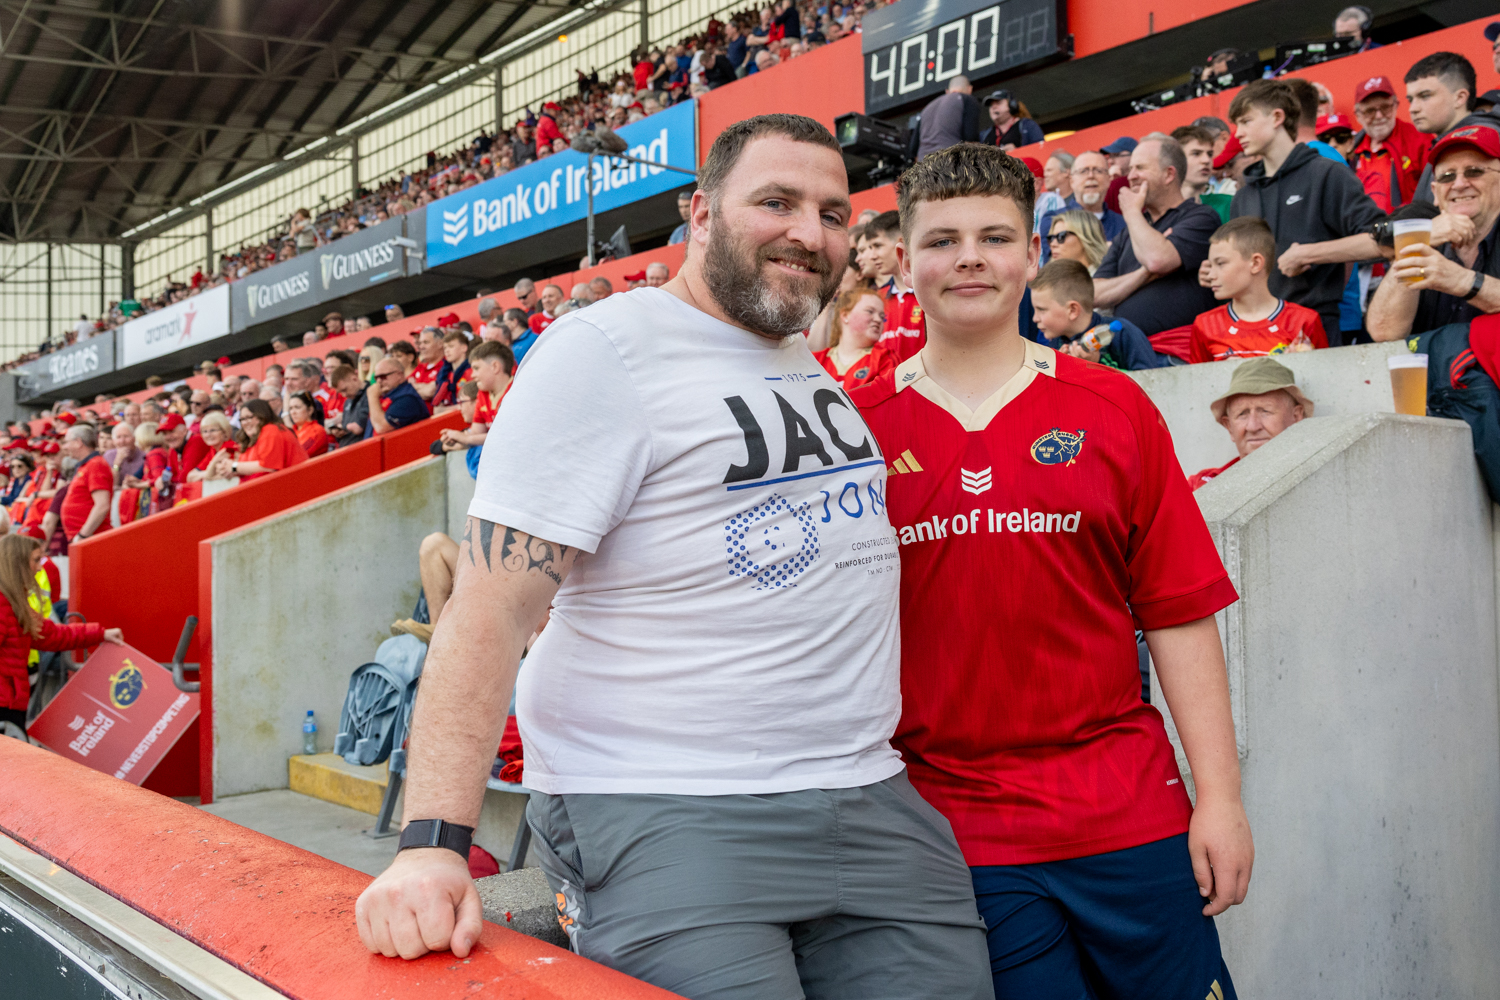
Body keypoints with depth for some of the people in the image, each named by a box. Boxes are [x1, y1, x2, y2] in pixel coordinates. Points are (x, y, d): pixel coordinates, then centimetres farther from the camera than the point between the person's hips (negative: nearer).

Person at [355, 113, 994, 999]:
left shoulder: (814, 368, 15)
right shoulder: (606, 351, -8)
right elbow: (493, 604, -16)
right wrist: (432, 842, -25)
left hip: (870, 801, 7)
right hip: (663, 820, -7)